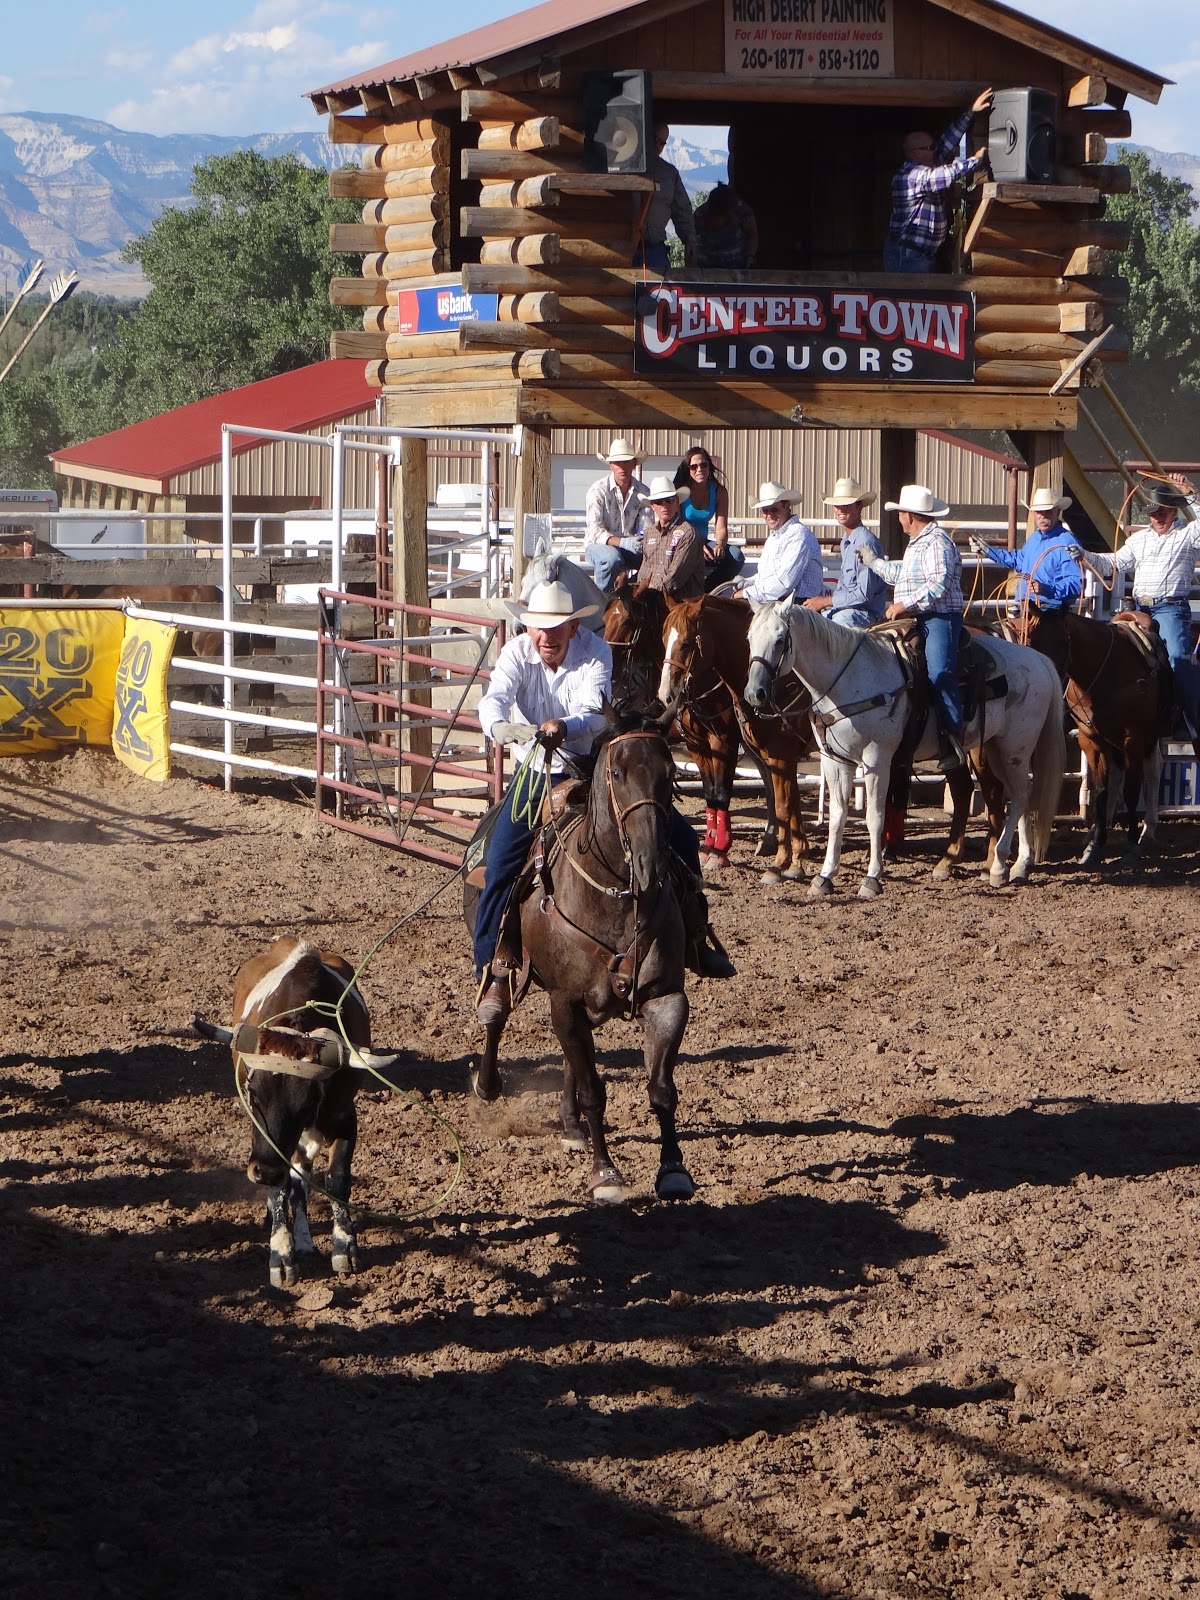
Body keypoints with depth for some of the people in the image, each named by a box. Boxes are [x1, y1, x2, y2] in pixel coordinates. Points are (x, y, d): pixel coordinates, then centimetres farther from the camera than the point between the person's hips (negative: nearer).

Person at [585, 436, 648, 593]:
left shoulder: (642, 492, 3)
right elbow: (594, 532, -19)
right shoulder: (598, 490, -11)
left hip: (630, 548, 4)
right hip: (599, 546, -4)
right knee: (612, 557, -39)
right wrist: (622, 543, -35)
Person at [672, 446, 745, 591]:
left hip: (703, 542, 5)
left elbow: (721, 527, -2)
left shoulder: (719, 491, 3)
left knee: (735, 555, -21)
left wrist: (720, 544, -27)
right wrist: (698, 547, -30)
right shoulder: (680, 490, -8)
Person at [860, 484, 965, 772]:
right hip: (918, 619, 11)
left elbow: (939, 584, -22)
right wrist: (874, 562, 48)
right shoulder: (917, 543, 24)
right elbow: (901, 575, 41)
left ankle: (953, 740, -33)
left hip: (939, 619, -11)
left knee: (938, 674, -27)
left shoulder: (936, 541, -10)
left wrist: (905, 604, -22)